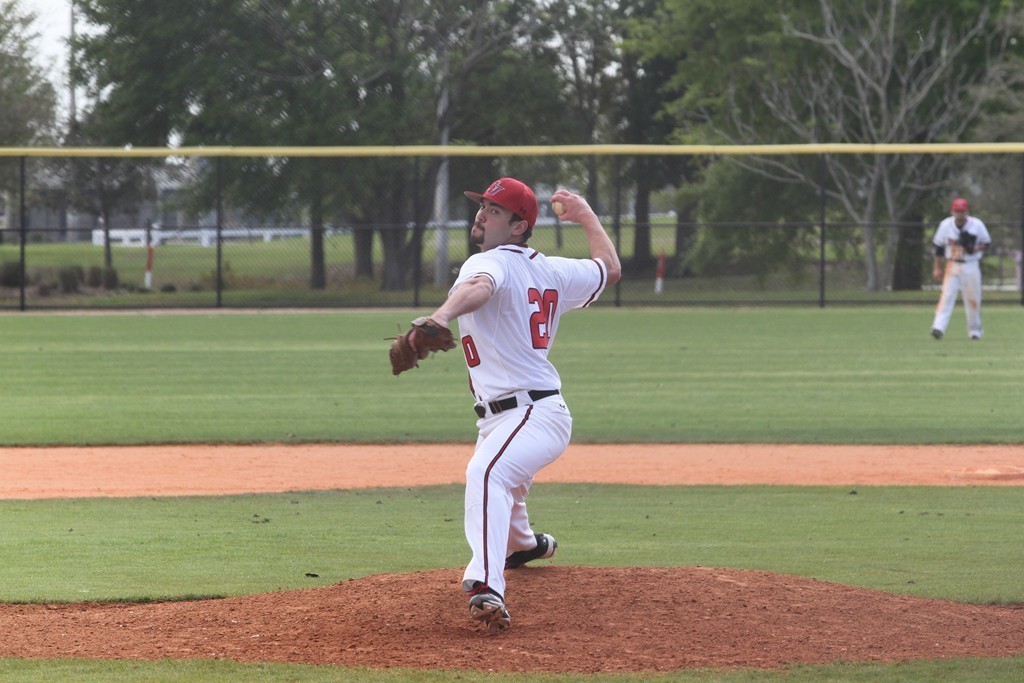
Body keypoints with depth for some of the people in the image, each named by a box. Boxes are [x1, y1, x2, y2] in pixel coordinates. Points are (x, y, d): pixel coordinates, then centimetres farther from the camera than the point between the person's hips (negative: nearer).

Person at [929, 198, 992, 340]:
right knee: (947, 296, -14)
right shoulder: (945, 225, -3)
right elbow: (939, 247, 6)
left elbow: (986, 242, 4)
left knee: (973, 299, 5)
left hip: (971, 266, 0)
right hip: (952, 265, 0)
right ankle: (938, 327, -24)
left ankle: (975, 330, 21)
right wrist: (937, 267, 5)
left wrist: (976, 249, -17)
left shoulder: (977, 225, -6)